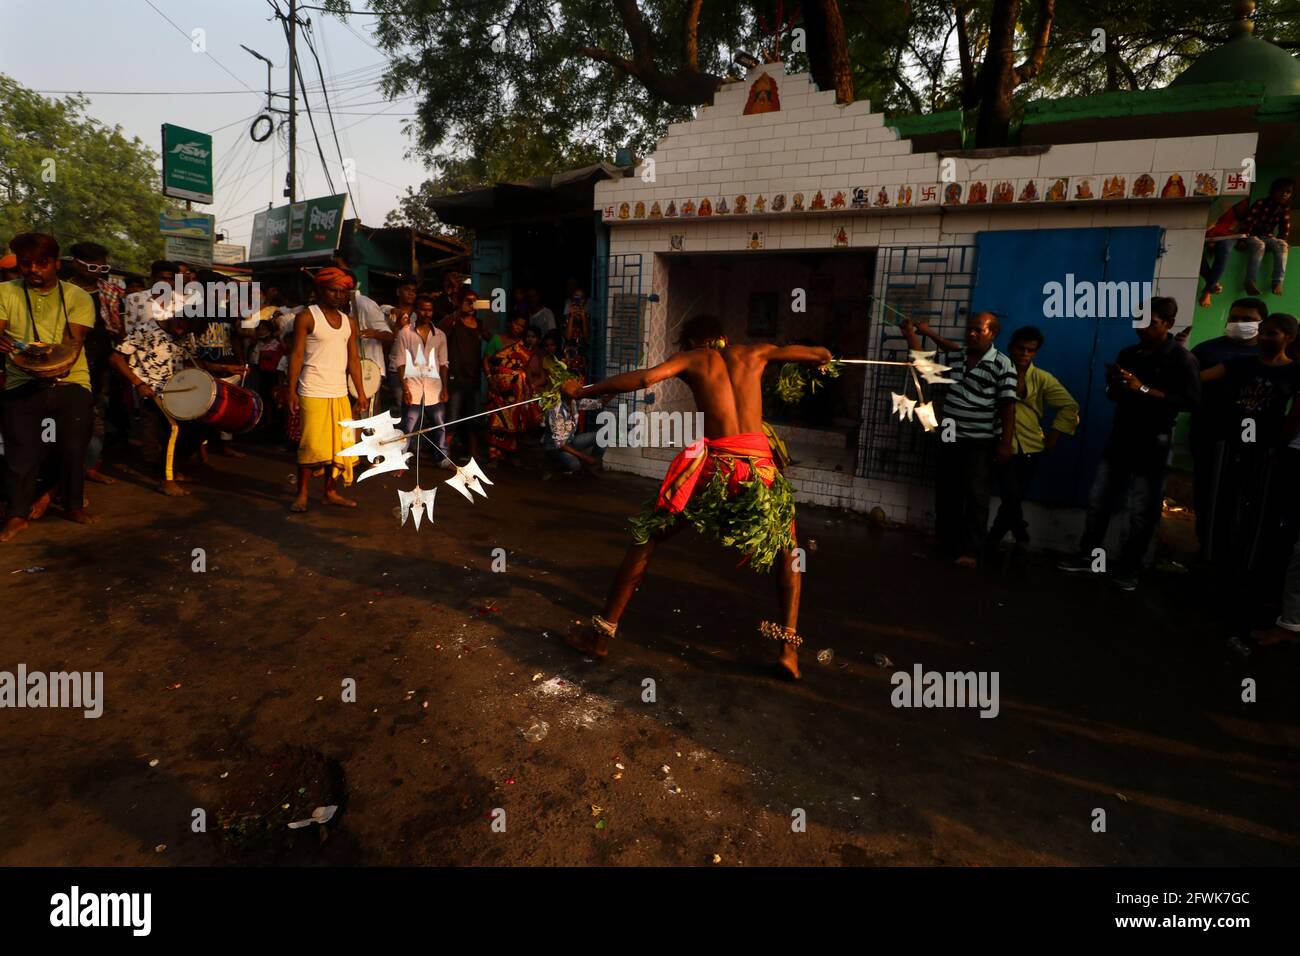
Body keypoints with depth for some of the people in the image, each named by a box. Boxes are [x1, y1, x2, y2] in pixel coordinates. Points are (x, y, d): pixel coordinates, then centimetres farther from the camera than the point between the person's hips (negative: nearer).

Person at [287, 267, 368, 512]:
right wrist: (291, 391, -12)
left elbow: (353, 358, 13)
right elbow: (297, 355, -6)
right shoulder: (307, 317, -3)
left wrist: (361, 392, 7)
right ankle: (302, 495, 9)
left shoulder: (349, 322, 12)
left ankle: (331, 492, 16)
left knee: (340, 445, 5)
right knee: (312, 446, -4)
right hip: (313, 393, -5)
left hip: (340, 394, 5)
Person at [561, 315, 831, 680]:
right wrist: (821, 358, 53)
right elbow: (822, 356, 28)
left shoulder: (692, 358, 12)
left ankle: (602, 633, 20)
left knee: (647, 537, 14)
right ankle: (789, 648, 12)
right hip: (758, 464, 2)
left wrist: (581, 391, 4)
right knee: (786, 551, 24)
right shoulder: (755, 352, 20)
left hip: (713, 463, -2)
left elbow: (643, 378, -4)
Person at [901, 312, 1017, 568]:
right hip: (950, 438, 6)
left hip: (981, 442, -6)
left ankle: (970, 551, -4)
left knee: (975, 494, -8)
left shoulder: (1002, 365, -9)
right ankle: (947, 544, 23)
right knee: (946, 493, 10)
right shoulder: (955, 356, 6)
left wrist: (1005, 444, -16)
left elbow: (1008, 407, -12)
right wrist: (911, 335, 8)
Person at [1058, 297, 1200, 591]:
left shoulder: (1181, 359, -7)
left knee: (1141, 514, 2)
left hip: (1152, 445, -6)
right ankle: (1088, 556, 21)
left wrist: (1143, 389, -21)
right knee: (1097, 501, 8)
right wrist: (1114, 384, -2)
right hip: (1119, 440, 6)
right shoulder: (1129, 354, 11)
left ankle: (1127, 568, 15)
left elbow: (1191, 400, -19)